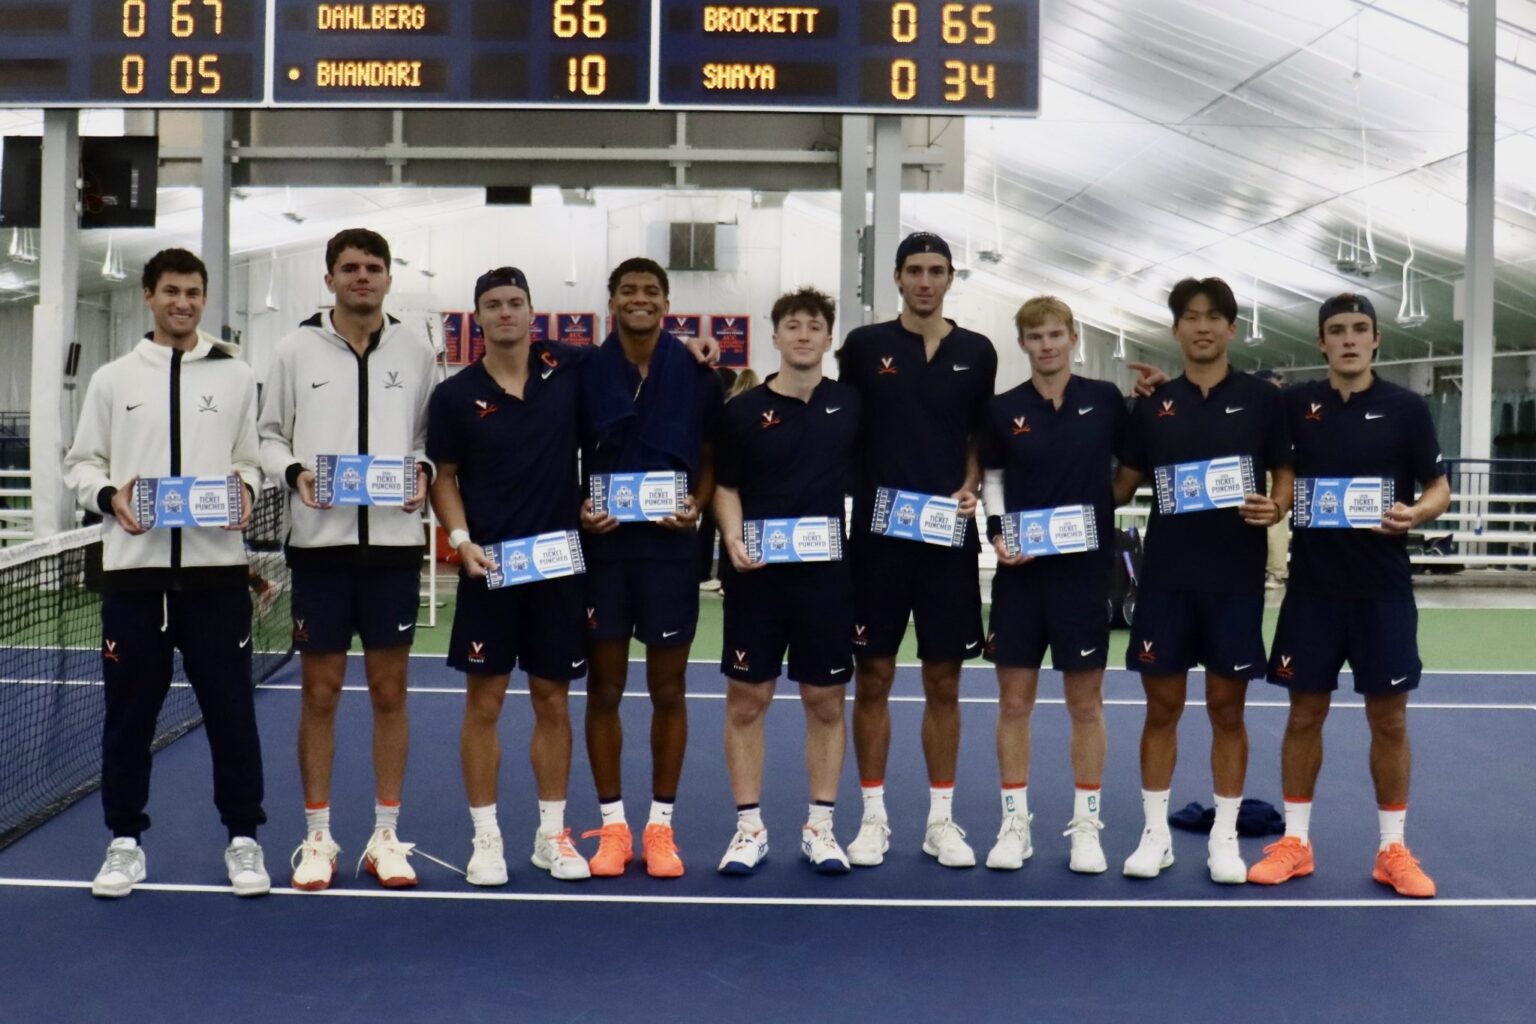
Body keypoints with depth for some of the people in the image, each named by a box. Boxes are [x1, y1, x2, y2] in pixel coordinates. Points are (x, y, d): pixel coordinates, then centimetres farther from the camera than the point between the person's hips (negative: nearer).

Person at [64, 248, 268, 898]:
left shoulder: (236, 376, 8)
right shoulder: (112, 379, 9)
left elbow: (253, 460, 10)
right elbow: (81, 462, 11)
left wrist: (246, 489, -11)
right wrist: (108, 496, -9)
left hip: (216, 568, -1)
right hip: (133, 569, 1)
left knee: (231, 709, 2)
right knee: (129, 710, 7)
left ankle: (243, 838, 15)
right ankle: (125, 840, 21)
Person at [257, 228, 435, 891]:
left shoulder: (415, 352, 6)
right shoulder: (296, 350, 3)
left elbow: (431, 435, 11)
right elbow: (269, 434, 7)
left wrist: (422, 471, -8)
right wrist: (294, 473, -12)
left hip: (394, 542, 1)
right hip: (319, 541, -1)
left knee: (389, 690, 6)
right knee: (319, 691, 5)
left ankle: (385, 835, 17)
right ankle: (317, 837, 17)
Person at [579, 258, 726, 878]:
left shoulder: (697, 373, 3)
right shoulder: (584, 372, 3)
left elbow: (711, 457, 8)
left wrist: (695, 506, -9)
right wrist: (578, 509, -9)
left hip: (670, 543, 0)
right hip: (603, 542, 1)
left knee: (668, 691, 5)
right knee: (604, 688, 4)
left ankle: (661, 826, 17)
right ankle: (612, 825, 16)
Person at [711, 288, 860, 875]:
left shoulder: (849, 404, 5)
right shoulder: (743, 410, 1)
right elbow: (726, 488, 4)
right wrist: (733, 539, -13)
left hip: (827, 573, 1)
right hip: (758, 575, -1)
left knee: (826, 701, 6)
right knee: (746, 699, 2)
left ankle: (820, 827, 17)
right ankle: (749, 827, 14)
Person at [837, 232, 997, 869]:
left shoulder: (976, 353, 7)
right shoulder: (864, 345, 3)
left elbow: (982, 439, 13)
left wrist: (970, 487, -5)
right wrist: (851, 493, -6)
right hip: (876, 531, -1)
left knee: (944, 683, 6)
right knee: (873, 678, 4)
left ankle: (941, 819, 18)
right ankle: (873, 817, 16)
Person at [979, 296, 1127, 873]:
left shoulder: (1105, 400, 1)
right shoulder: (1003, 410, 3)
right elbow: (992, 480, 9)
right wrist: (996, 533, -7)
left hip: (1085, 570, -1)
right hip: (1020, 573, 1)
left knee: (1086, 703, 5)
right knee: (1014, 701, 5)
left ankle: (1086, 826, 18)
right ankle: (1015, 824, 16)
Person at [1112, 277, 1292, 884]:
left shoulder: (1260, 398, 2)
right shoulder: (1152, 404, 7)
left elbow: (1286, 477, 2)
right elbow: (1124, 486, 10)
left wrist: (1276, 507, -18)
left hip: (1236, 578, -1)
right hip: (1165, 576, 2)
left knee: (1227, 709, 6)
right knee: (1161, 707, 6)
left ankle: (1224, 839, 17)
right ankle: (1155, 834, 16)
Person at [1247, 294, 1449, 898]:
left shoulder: (1407, 408, -2)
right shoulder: (1296, 404, 2)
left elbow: (1438, 487, 1)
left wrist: (1416, 514, -20)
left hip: (1383, 587, -1)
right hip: (1312, 584, 1)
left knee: (1389, 719, 5)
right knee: (1305, 714, 7)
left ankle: (1392, 850, 17)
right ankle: (1294, 842, 18)